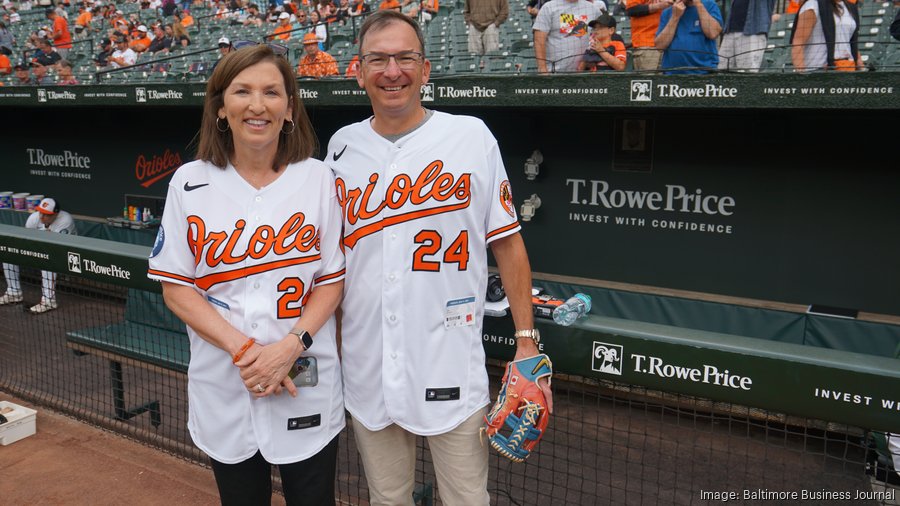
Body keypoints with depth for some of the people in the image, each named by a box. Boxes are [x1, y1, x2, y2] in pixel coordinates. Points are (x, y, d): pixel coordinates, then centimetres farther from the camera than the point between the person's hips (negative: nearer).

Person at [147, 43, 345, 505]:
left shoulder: (317, 178, -4)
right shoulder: (191, 184, -3)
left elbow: (332, 279, -2)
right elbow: (176, 287, -3)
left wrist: (290, 347, -16)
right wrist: (244, 350, -15)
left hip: (306, 386, 0)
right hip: (223, 387, 1)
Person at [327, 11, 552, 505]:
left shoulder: (472, 136, -5)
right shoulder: (342, 146, 5)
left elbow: (507, 242, -2)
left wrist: (526, 341, -4)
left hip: (451, 367, -3)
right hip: (366, 367, 3)